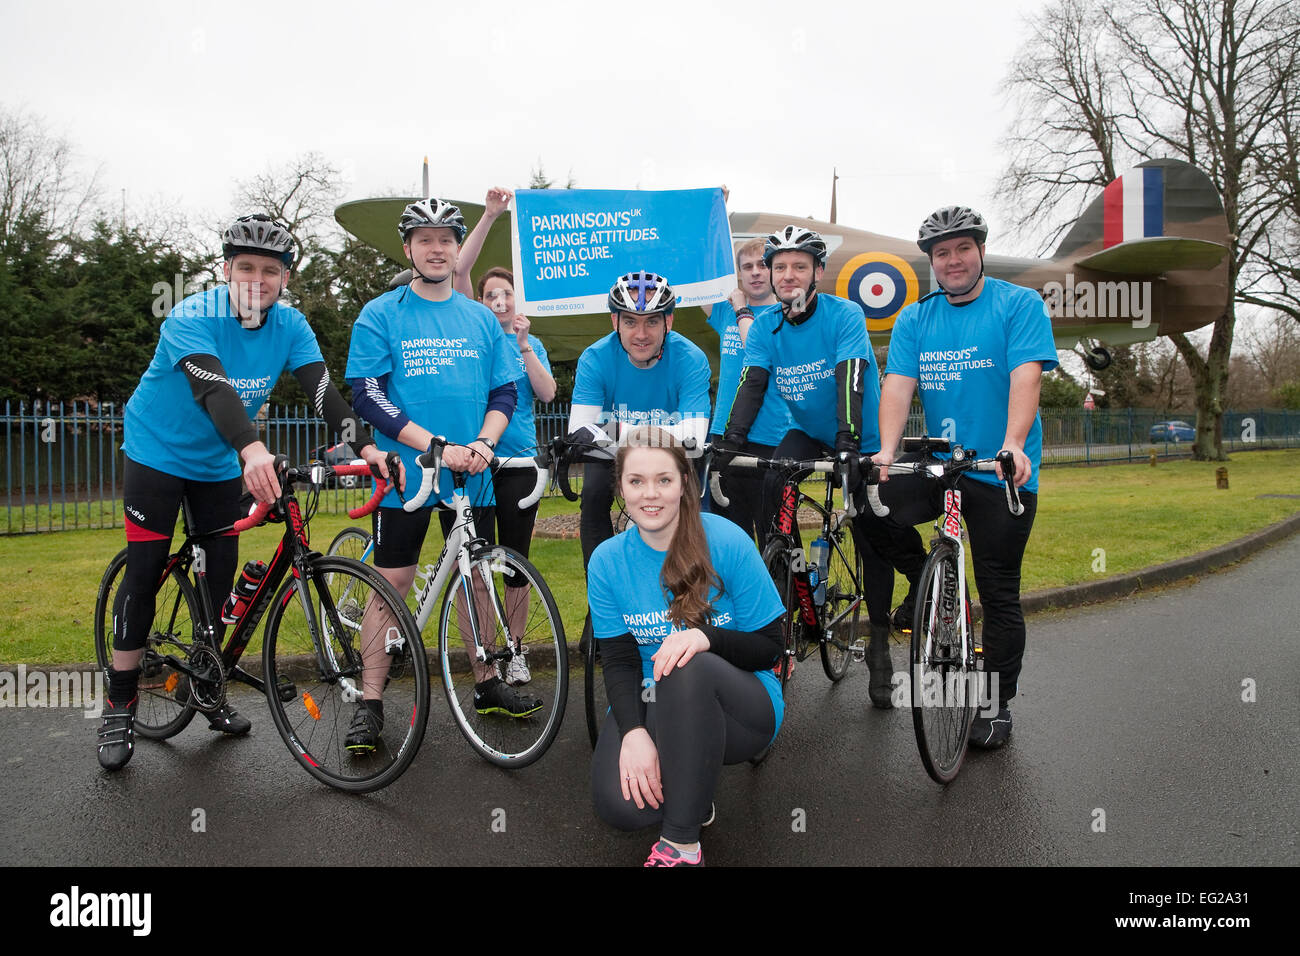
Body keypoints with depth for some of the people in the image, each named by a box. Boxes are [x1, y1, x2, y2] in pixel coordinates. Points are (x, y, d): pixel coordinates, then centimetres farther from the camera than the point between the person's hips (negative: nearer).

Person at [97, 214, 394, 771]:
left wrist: (363, 445, -42)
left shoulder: (290, 325, -13)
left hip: (219, 464, 4)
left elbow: (322, 389, -25)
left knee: (222, 574, 5)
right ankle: (119, 708, 8)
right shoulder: (190, 318, -26)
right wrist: (252, 449, -62)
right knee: (145, 572, -5)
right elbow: (213, 387, -44)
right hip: (157, 453, -4)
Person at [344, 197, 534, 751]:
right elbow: (368, 396, -9)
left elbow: (504, 392, 9)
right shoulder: (380, 316, -1)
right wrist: (436, 446, -19)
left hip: (472, 475, 3)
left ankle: (486, 684, 26)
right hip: (405, 474, -3)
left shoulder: (482, 320, 10)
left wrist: (482, 444, -11)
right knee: (392, 583, 1)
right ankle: (370, 701, 13)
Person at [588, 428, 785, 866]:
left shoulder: (726, 541, -13)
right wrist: (634, 732, -24)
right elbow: (618, 660, -5)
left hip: (738, 709, -2)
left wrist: (706, 637, -30)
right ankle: (690, 792, 11)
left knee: (689, 668, -36)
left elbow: (768, 647, -9)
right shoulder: (607, 561, -4)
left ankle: (681, 843, -20)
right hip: (649, 706, 3)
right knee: (618, 803, -26)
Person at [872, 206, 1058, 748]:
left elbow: (1025, 375, -16)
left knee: (999, 595, 3)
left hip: (1003, 474, -3)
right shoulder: (915, 319, 8)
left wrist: (1013, 445, -33)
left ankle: (997, 706, 21)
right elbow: (898, 384, -5)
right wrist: (887, 451, -23)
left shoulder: (1019, 304, -2)